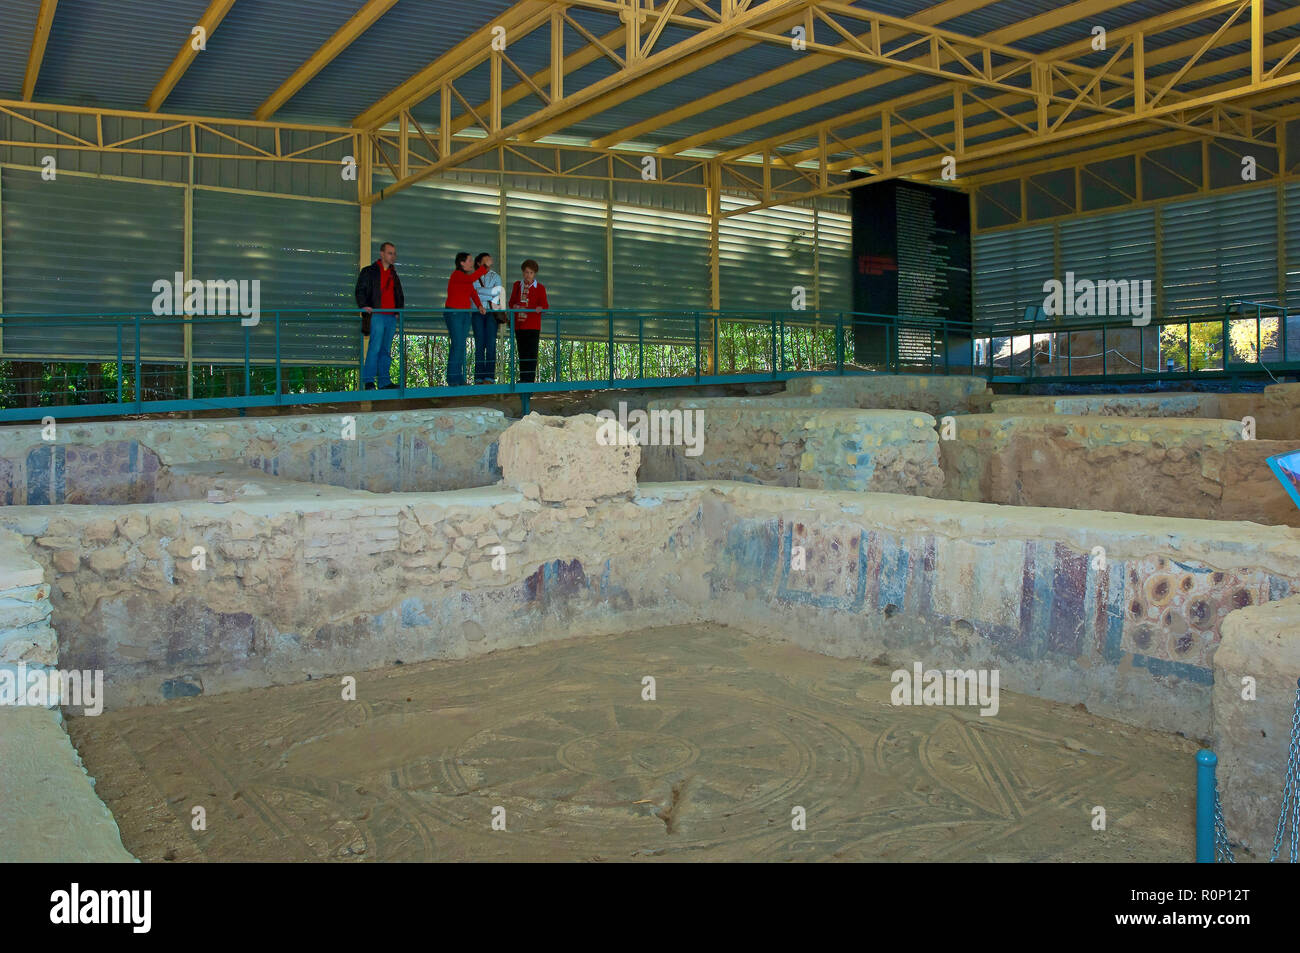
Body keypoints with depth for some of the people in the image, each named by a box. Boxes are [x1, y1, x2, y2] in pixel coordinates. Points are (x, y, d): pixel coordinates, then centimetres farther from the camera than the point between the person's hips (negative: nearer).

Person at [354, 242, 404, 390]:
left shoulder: (394, 275, 22)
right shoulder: (369, 271, 4)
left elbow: (399, 294, 27)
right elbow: (360, 290, -2)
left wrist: (400, 308, 11)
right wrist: (363, 305, -18)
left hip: (391, 316, 6)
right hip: (376, 315, -6)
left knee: (386, 350, 7)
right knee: (375, 347, -13)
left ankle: (384, 381, 10)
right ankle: (368, 380, -10)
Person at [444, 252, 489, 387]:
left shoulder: (466, 276, 16)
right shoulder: (456, 275, -10)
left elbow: (473, 292, 9)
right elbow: (472, 278, -29)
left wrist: (480, 306, -8)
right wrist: (485, 268, -20)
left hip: (465, 314, 8)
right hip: (453, 313, -8)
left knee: (462, 346, 6)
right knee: (457, 345, -12)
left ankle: (459, 378, 9)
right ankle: (452, 379, -9)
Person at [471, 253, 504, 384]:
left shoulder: (496, 277, 15)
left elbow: (498, 294, 2)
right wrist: (493, 292, -5)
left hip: (492, 313, 0)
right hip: (478, 313, 0)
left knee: (491, 344, -9)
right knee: (479, 344, -5)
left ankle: (489, 377, -11)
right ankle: (479, 377, -4)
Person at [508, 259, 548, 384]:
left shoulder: (540, 288, 3)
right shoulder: (517, 285, 14)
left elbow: (545, 305, -1)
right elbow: (511, 302, 17)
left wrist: (540, 308, -24)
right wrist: (514, 306, -6)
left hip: (533, 325, -4)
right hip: (519, 324, 4)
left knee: (532, 352, -9)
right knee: (522, 352, 7)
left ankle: (530, 378, -9)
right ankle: (523, 379, 12)